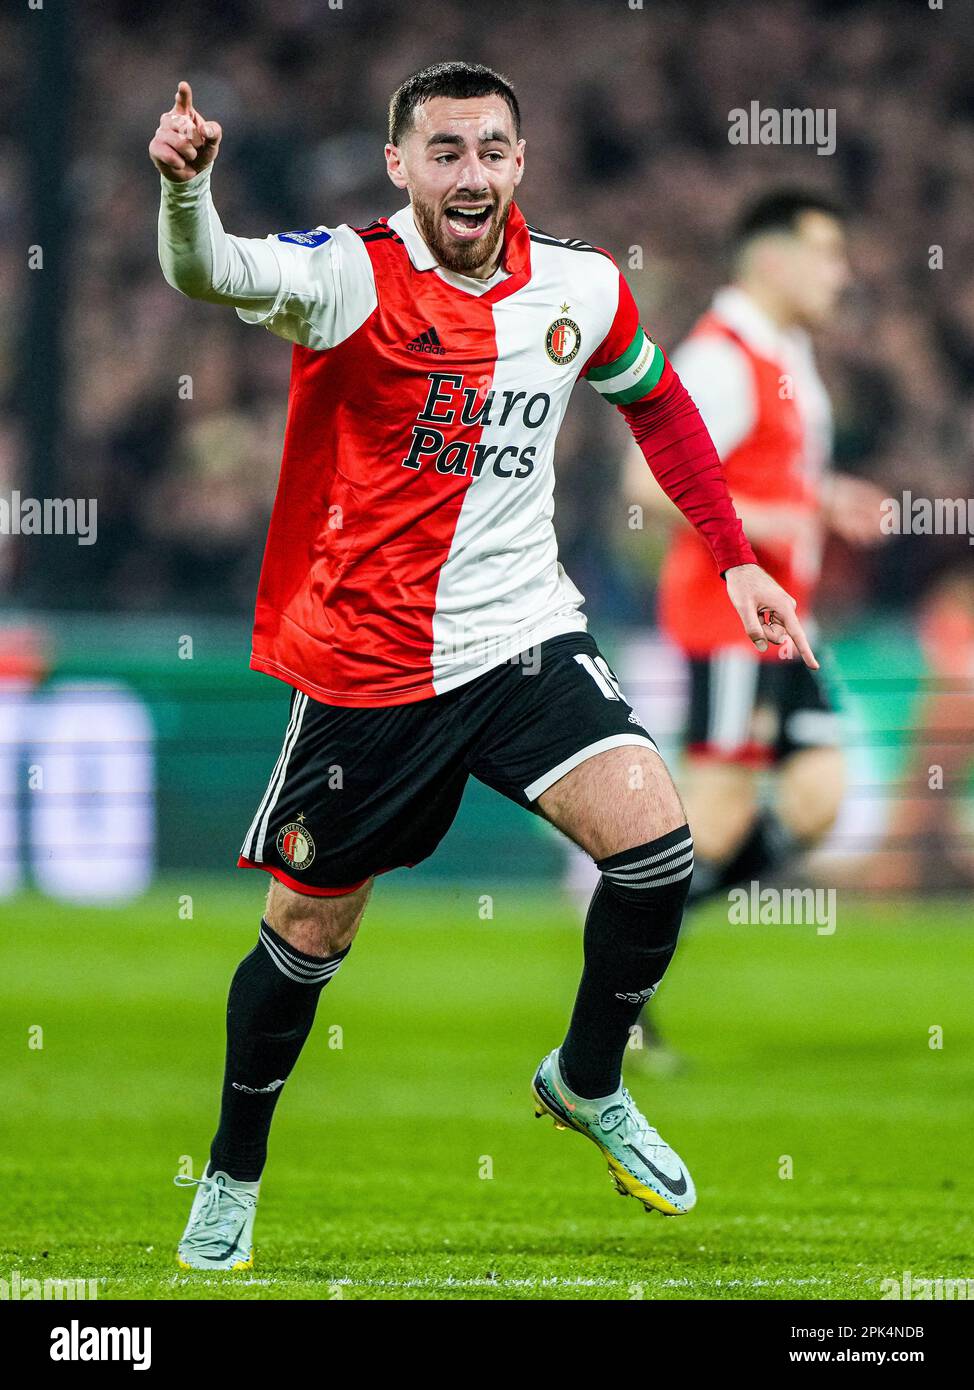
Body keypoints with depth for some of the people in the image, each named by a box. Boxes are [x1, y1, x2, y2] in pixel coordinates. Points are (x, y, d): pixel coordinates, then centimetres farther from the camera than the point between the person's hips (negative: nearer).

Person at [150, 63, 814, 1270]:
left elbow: (657, 402, 20)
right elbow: (208, 274, -36)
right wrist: (184, 183, -58)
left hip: (524, 636, 3)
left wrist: (734, 558, 15)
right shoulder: (353, 276, -15)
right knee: (306, 936, 6)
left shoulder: (581, 289, -1)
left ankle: (587, 1087, 10)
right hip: (364, 661, -3)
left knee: (654, 843, -16)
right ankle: (232, 1178, 30)